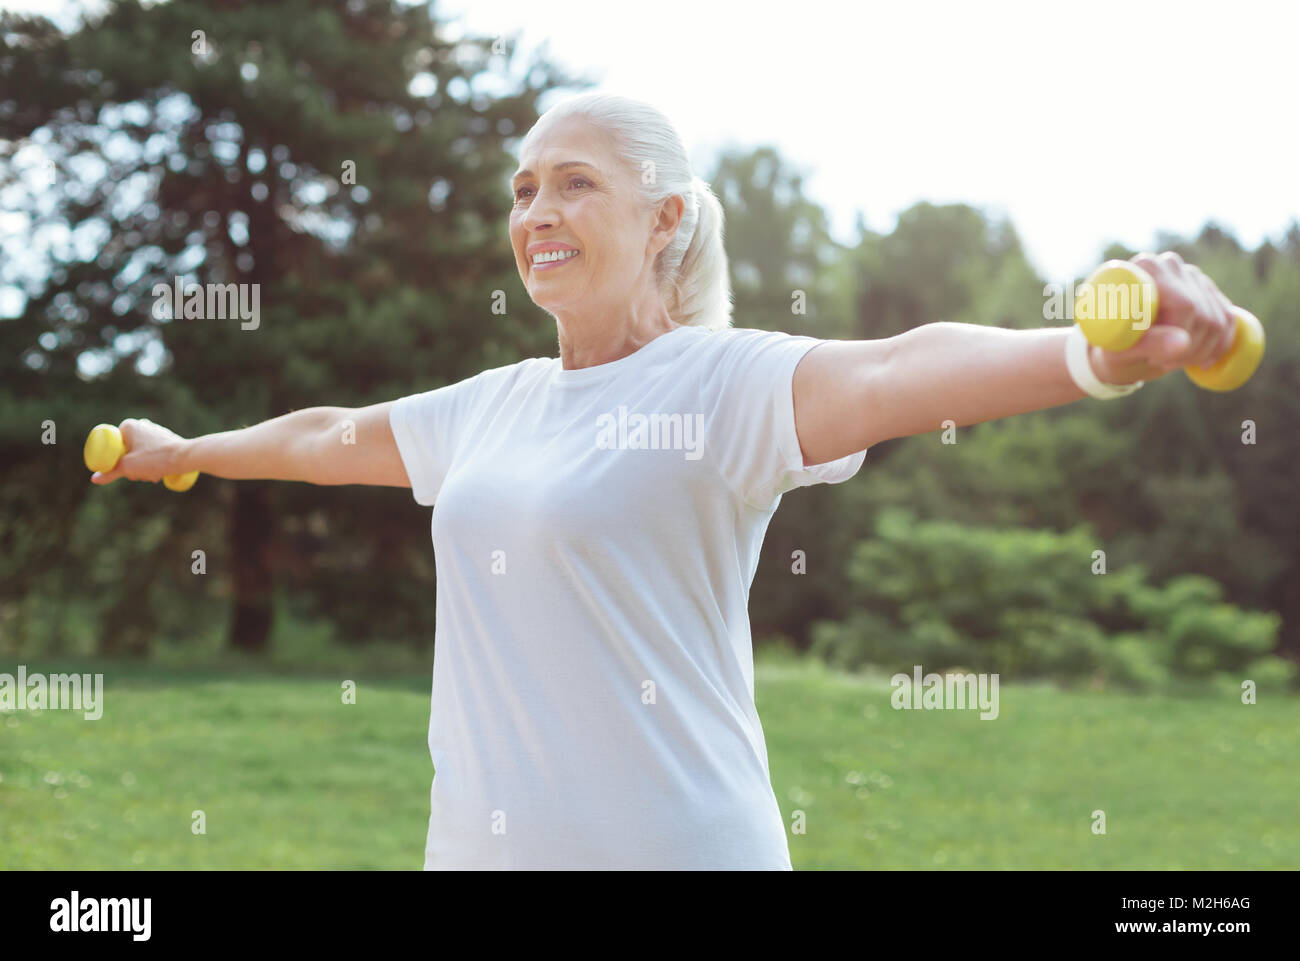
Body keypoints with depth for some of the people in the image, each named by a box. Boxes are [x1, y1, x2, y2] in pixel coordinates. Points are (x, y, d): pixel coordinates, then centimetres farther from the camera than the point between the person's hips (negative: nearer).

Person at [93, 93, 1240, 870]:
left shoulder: (723, 382, -10)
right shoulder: (492, 403, 12)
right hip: (480, 838, 7)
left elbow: (888, 373, -30)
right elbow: (326, 437, 29)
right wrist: (182, 451, 43)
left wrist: (1102, 354, -48)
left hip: (663, 839, -6)